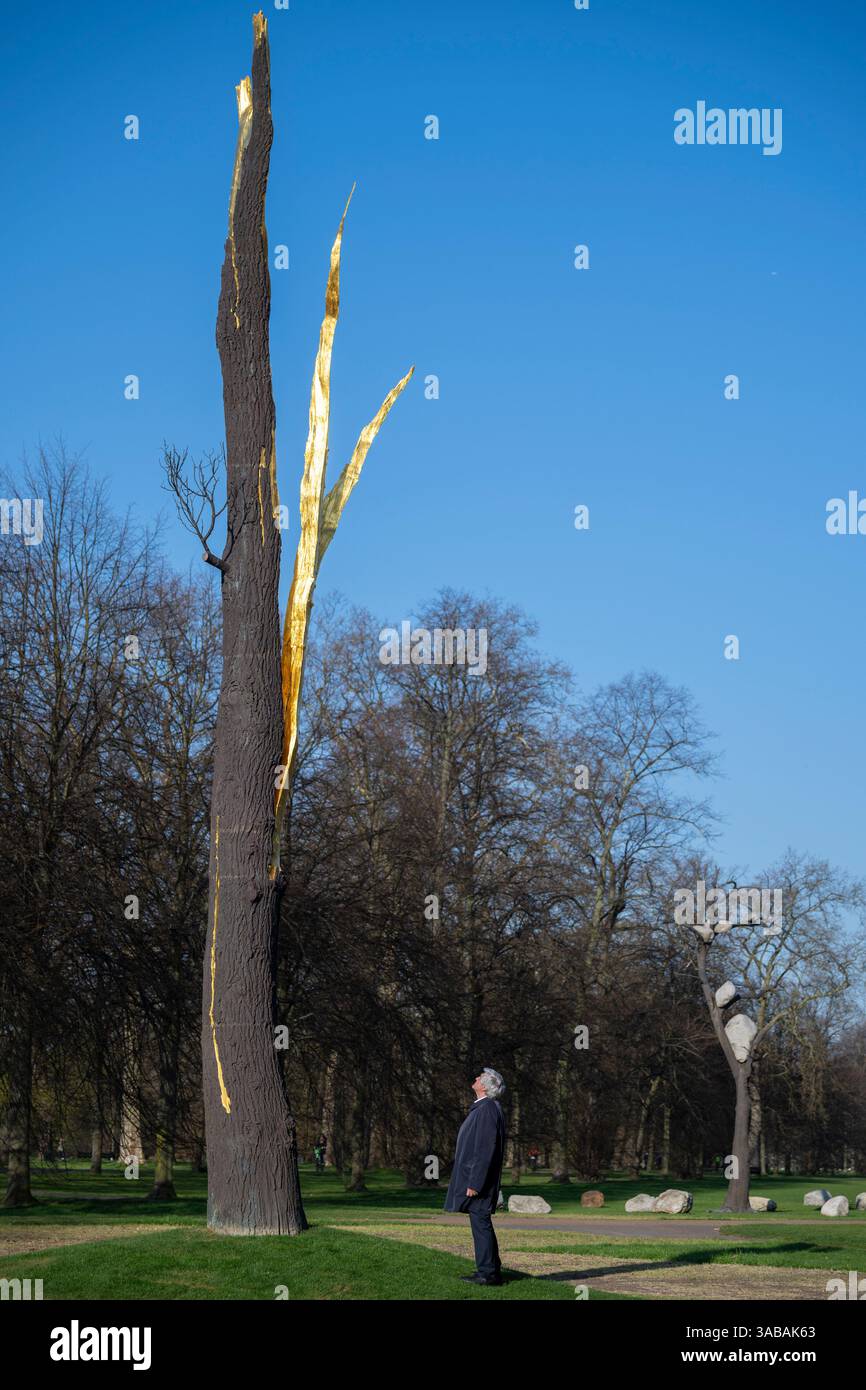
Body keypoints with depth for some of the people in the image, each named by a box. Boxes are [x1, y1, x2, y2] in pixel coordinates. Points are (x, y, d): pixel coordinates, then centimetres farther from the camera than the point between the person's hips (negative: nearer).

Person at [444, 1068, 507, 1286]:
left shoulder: (487, 1109, -18)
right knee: (481, 1223, 13)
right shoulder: (484, 1108, 14)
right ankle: (491, 1270, 17)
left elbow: (485, 1149, -22)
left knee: (480, 1223, -6)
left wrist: (474, 1183, -23)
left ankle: (487, 1273, -4)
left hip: (478, 1176, -10)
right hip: (474, 1176, 10)